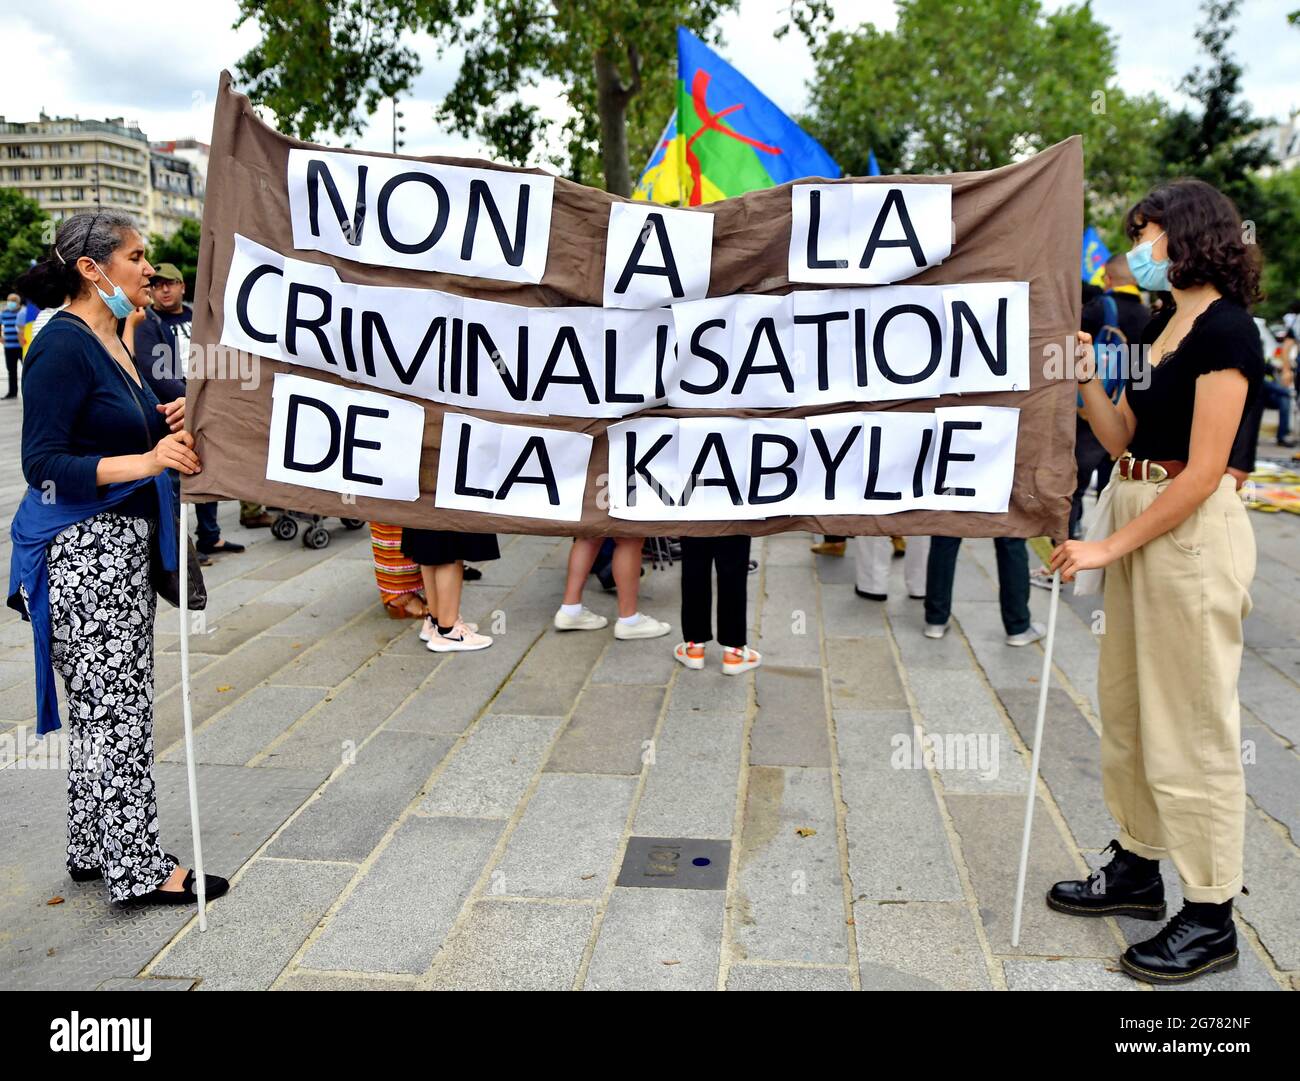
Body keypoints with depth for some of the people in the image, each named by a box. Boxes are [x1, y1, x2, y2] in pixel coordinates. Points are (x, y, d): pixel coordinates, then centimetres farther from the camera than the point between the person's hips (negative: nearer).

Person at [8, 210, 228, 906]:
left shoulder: (111, 341, 14)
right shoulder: (62, 345, -14)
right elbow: (43, 463, -18)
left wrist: (168, 426, 3)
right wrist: (145, 461, -27)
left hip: (125, 543, 9)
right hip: (83, 546, -9)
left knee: (106, 705, 14)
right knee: (113, 707, -3)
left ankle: (92, 848, 26)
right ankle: (137, 868, 7)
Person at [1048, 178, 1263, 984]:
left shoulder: (1225, 329, -13)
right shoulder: (1161, 326, 13)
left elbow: (1203, 471, -18)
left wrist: (1111, 547, -18)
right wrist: (1086, 378, 1)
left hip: (1193, 532, -9)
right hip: (1138, 521, 9)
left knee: (1192, 725, 0)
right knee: (1127, 708, 16)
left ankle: (1211, 916, 15)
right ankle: (1138, 869, 32)